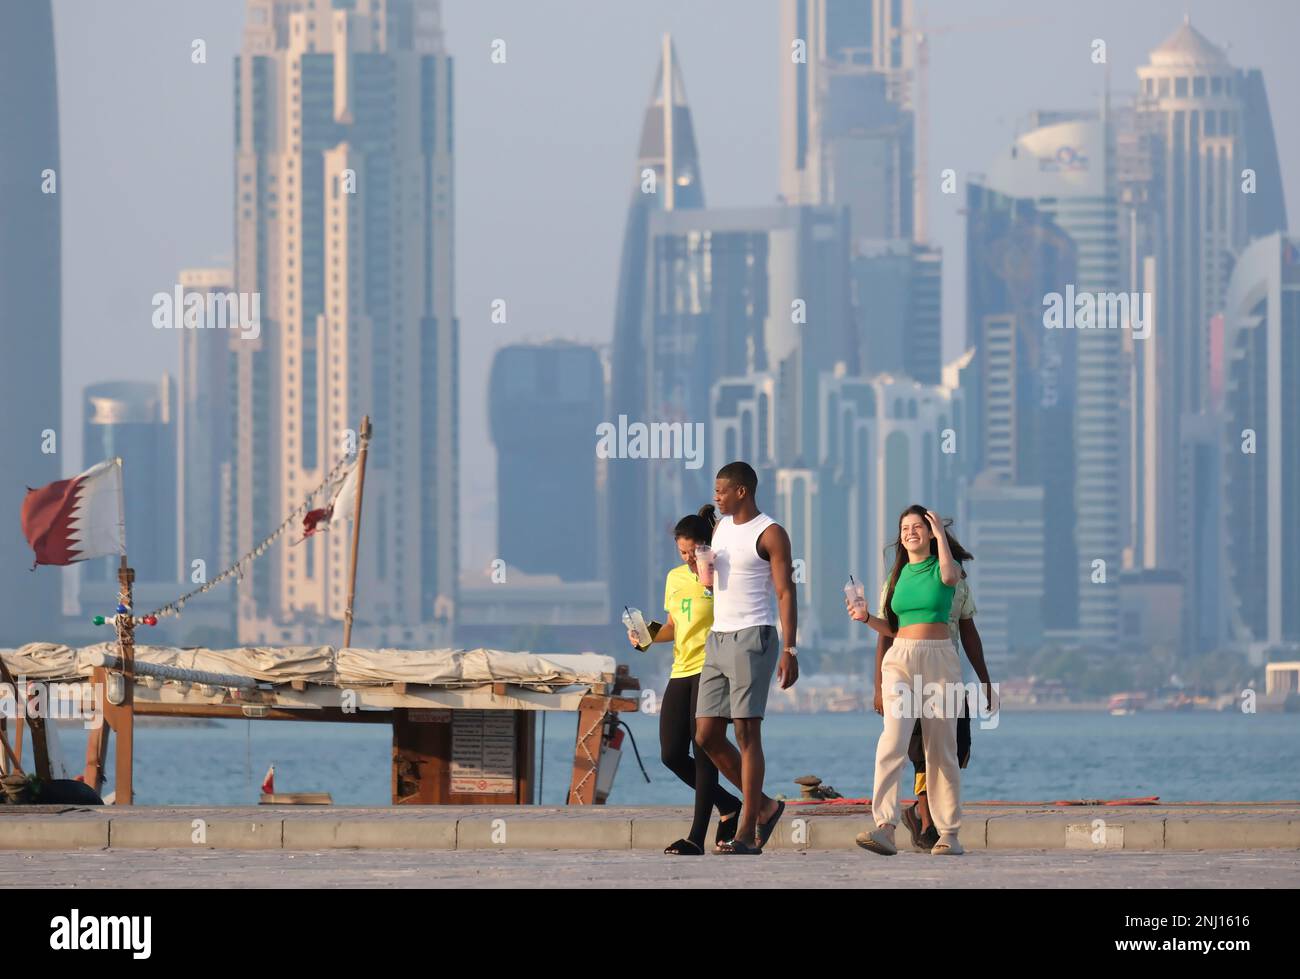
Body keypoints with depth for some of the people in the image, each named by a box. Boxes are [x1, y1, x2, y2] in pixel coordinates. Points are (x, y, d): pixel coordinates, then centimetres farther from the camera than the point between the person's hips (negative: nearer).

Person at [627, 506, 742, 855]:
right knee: (672, 754, 3)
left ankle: (697, 837, -11)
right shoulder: (675, 578, 16)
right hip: (681, 670, 7)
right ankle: (727, 805, 24)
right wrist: (648, 636, 6)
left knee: (703, 750, -11)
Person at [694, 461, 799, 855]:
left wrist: (789, 650, -17)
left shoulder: (770, 534, -6)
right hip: (717, 637, 8)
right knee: (706, 735, 4)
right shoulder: (721, 528, 17)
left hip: (752, 637, -8)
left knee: (747, 732, -10)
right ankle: (763, 806, 18)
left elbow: (785, 592, -10)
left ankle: (747, 832, -9)